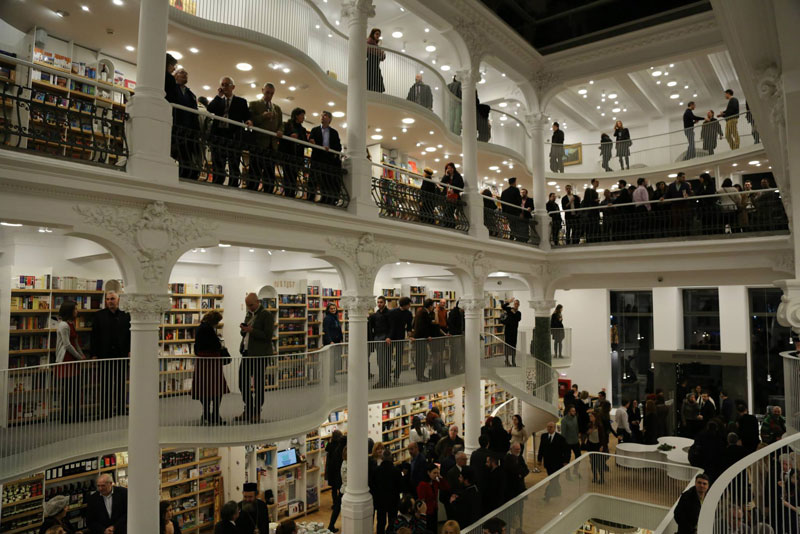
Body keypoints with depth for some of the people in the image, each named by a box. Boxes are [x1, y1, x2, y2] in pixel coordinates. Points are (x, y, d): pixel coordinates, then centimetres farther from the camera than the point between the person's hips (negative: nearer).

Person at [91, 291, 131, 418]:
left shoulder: (125, 316, 5)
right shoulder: (99, 316, 3)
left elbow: (130, 335, 5)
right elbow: (94, 336, 1)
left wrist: (130, 350, -4)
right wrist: (94, 354, -4)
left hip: (121, 355, 1)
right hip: (105, 355, -1)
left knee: (121, 383, 7)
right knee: (107, 383, 6)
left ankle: (121, 408, 16)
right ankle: (106, 409, 15)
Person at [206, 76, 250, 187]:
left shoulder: (241, 101, 14)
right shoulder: (218, 101, 19)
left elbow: (247, 117, 5)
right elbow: (209, 109, -1)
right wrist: (218, 95, 3)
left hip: (234, 136, -2)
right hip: (218, 135, 2)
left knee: (234, 167, -4)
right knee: (217, 166, 2)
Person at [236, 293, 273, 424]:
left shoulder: (266, 314, -10)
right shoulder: (249, 314, 14)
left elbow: (268, 336, -16)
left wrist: (251, 330, -21)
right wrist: (243, 329, 0)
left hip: (259, 354, -8)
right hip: (247, 353, 8)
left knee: (258, 383, 1)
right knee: (242, 381, 10)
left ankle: (257, 413, 13)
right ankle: (248, 411, 24)